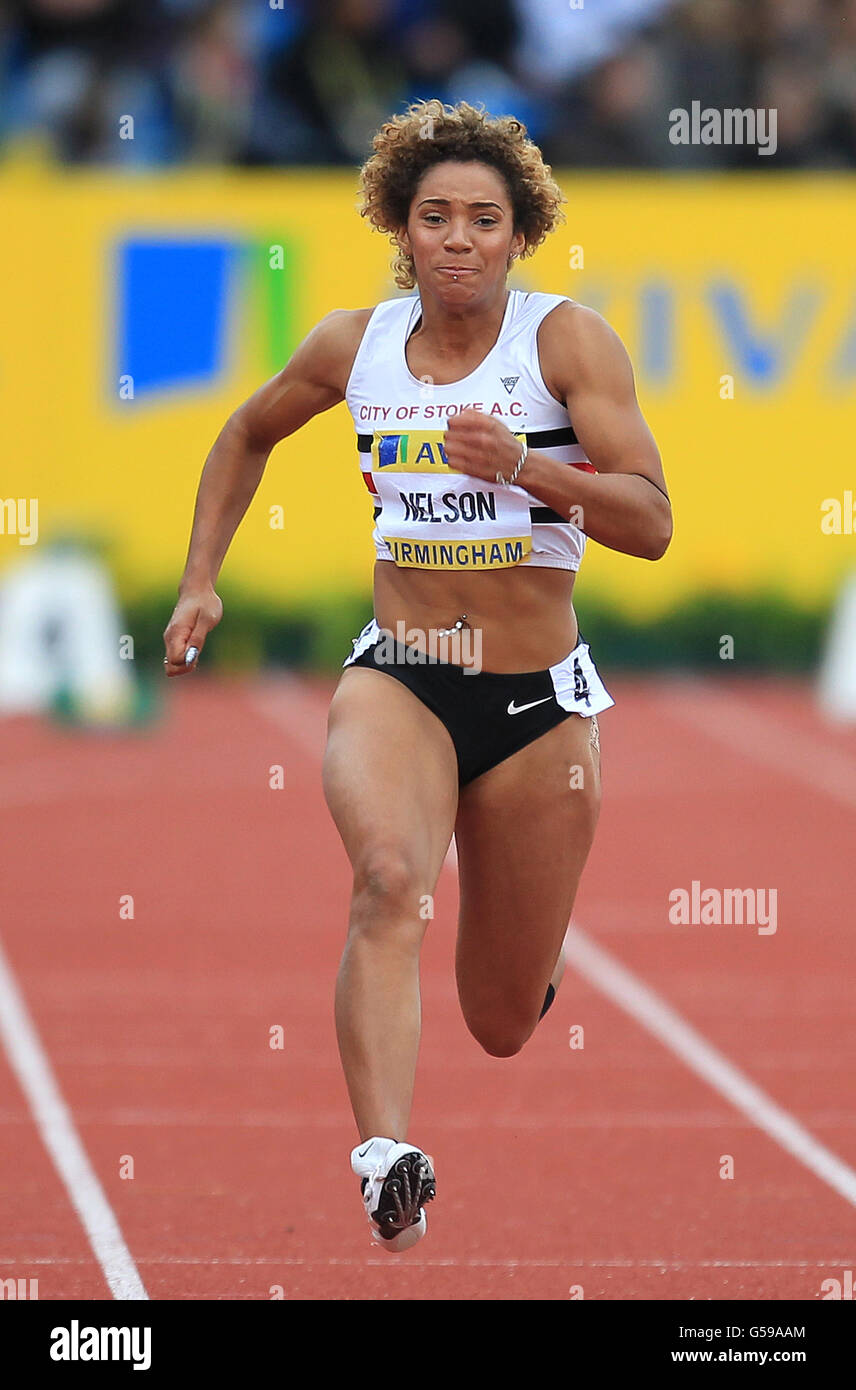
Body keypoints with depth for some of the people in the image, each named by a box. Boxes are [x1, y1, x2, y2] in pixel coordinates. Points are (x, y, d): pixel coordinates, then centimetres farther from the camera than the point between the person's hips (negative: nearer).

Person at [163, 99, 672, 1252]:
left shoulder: (567, 341, -8)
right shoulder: (355, 345, 0)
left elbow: (651, 524, -15)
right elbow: (248, 435, 22)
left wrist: (520, 466, -29)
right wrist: (200, 580, 15)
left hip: (536, 702, 0)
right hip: (398, 680, 0)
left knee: (503, 1027, 11)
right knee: (390, 877, -34)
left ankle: (525, 960, 50)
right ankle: (387, 1160, -45)